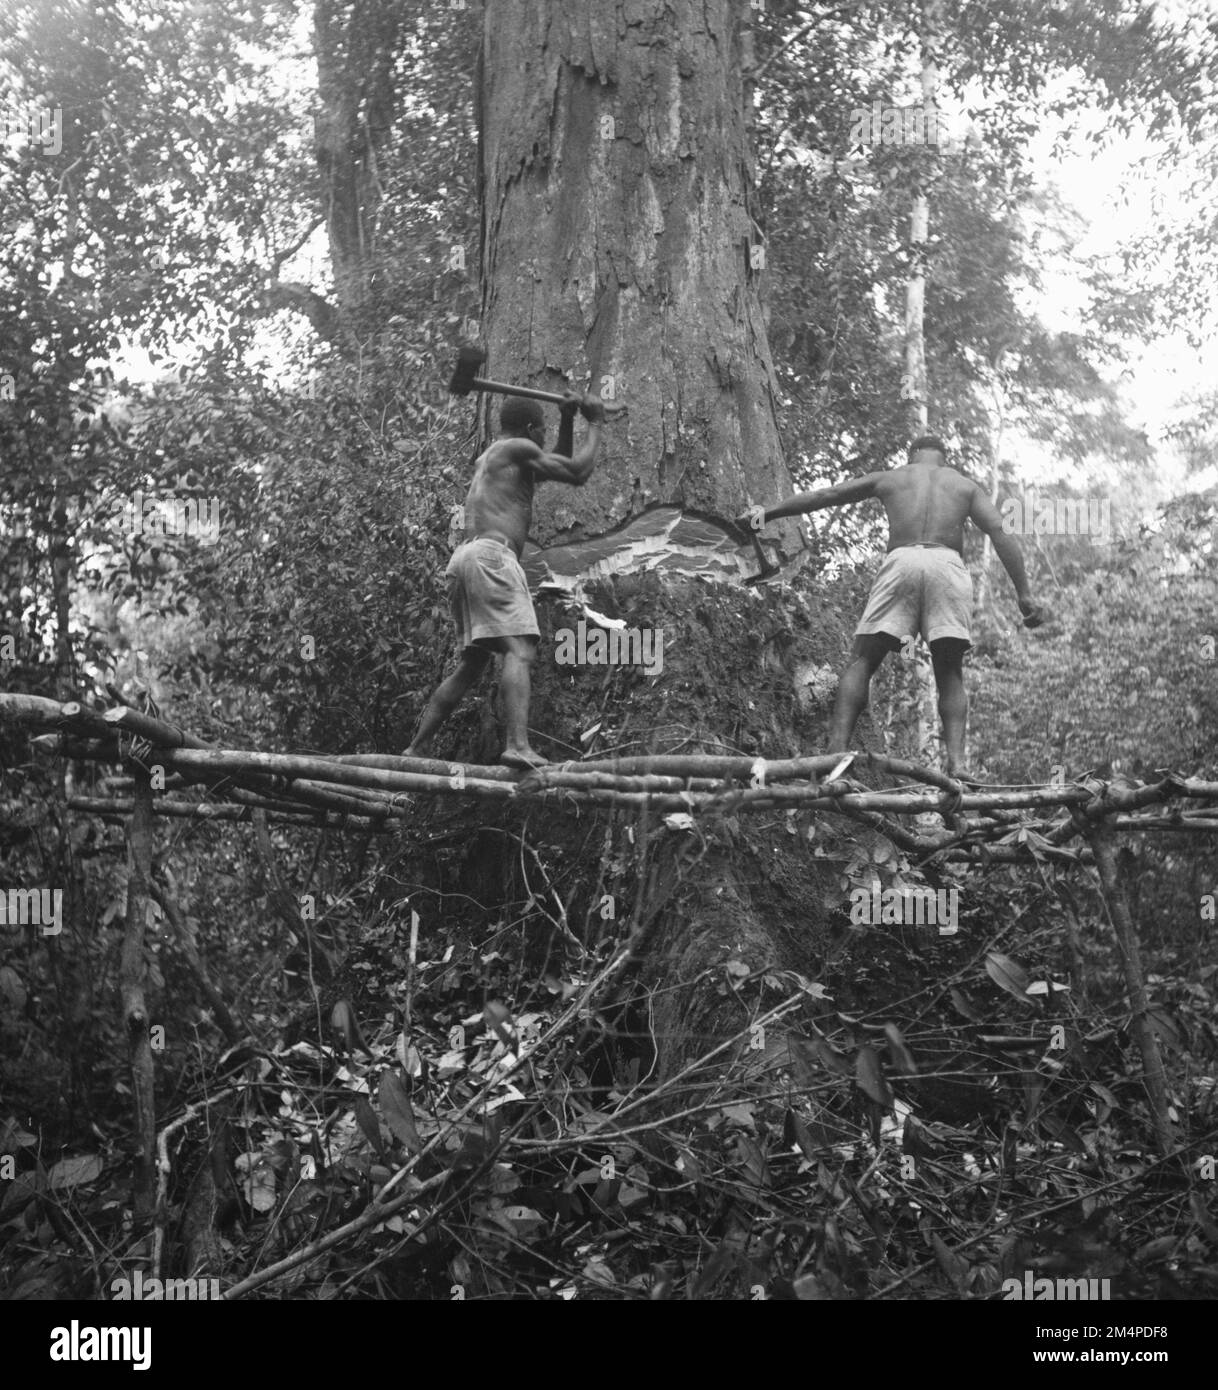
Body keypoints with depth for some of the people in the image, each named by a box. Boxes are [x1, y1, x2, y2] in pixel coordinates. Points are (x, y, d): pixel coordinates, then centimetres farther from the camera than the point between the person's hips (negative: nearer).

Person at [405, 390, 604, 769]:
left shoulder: (486, 460, 30)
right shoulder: (517, 449, 4)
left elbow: (560, 469, 39)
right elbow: (578, 474, 2)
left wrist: (567, 422, 32)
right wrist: (595, 425, 15)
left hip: (464, 557, 9)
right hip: (491, 555, -9)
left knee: (472, 664, 14)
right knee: (519, 650, -20)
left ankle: (414, 751, 14)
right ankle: (518, 746, -38)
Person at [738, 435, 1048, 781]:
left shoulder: (889, 478, 27)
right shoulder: (966, 485, 26)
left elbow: (821, 496, 30)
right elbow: (1001, 533, 12)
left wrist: (767, 514, 38)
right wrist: (1024, 594, 9)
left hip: (901, 561, 0)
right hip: (947, 564, 1)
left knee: (862, 661, 4)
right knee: (950, 673, 6)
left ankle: (837, 749, -15)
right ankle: (956, 760, -14)